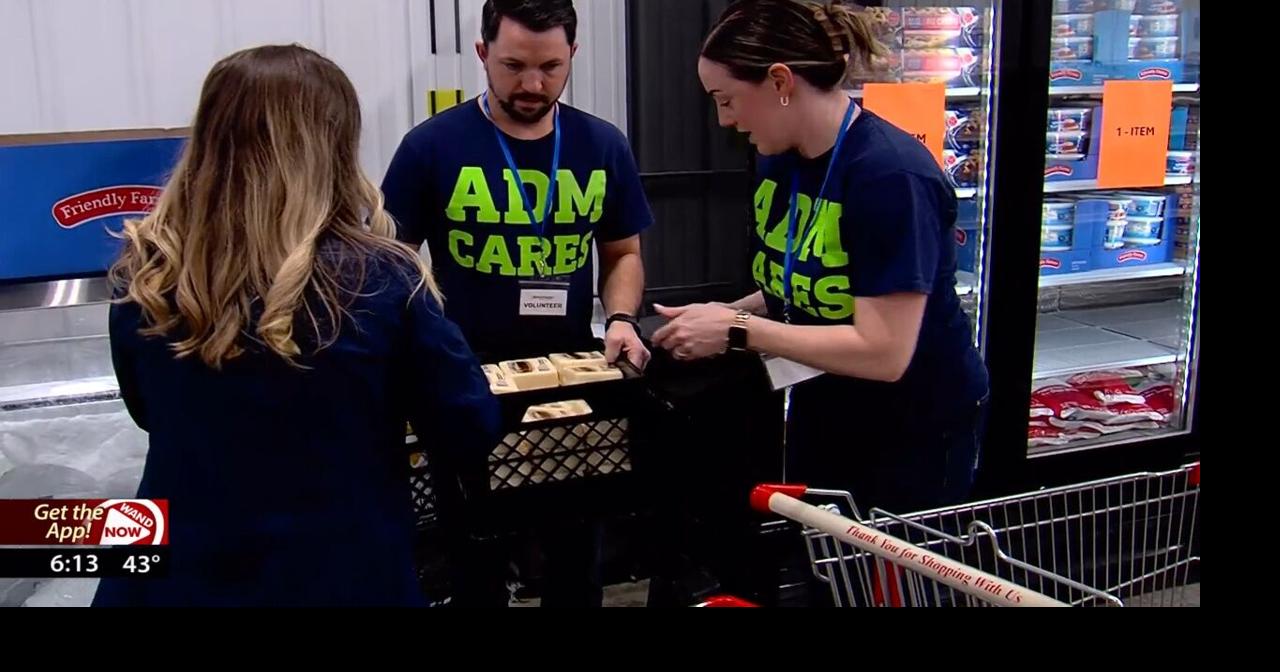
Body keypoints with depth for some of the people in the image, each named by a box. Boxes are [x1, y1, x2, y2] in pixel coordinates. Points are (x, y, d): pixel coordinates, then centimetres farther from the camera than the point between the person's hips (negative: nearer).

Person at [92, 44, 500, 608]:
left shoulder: (142, 277, -10)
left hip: (177, 579, 2)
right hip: (341, 579, -2)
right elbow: (470, 431, -9)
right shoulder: (378, 281, -20)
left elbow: (150, 413, 8)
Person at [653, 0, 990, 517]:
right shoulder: (778, 162, -2)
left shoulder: (892, 175, -26)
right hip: (820, 416, 7)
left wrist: (738, 330, -25)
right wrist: (727, 317, -9)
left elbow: (882, 352, -29)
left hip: (916, 428, -7)